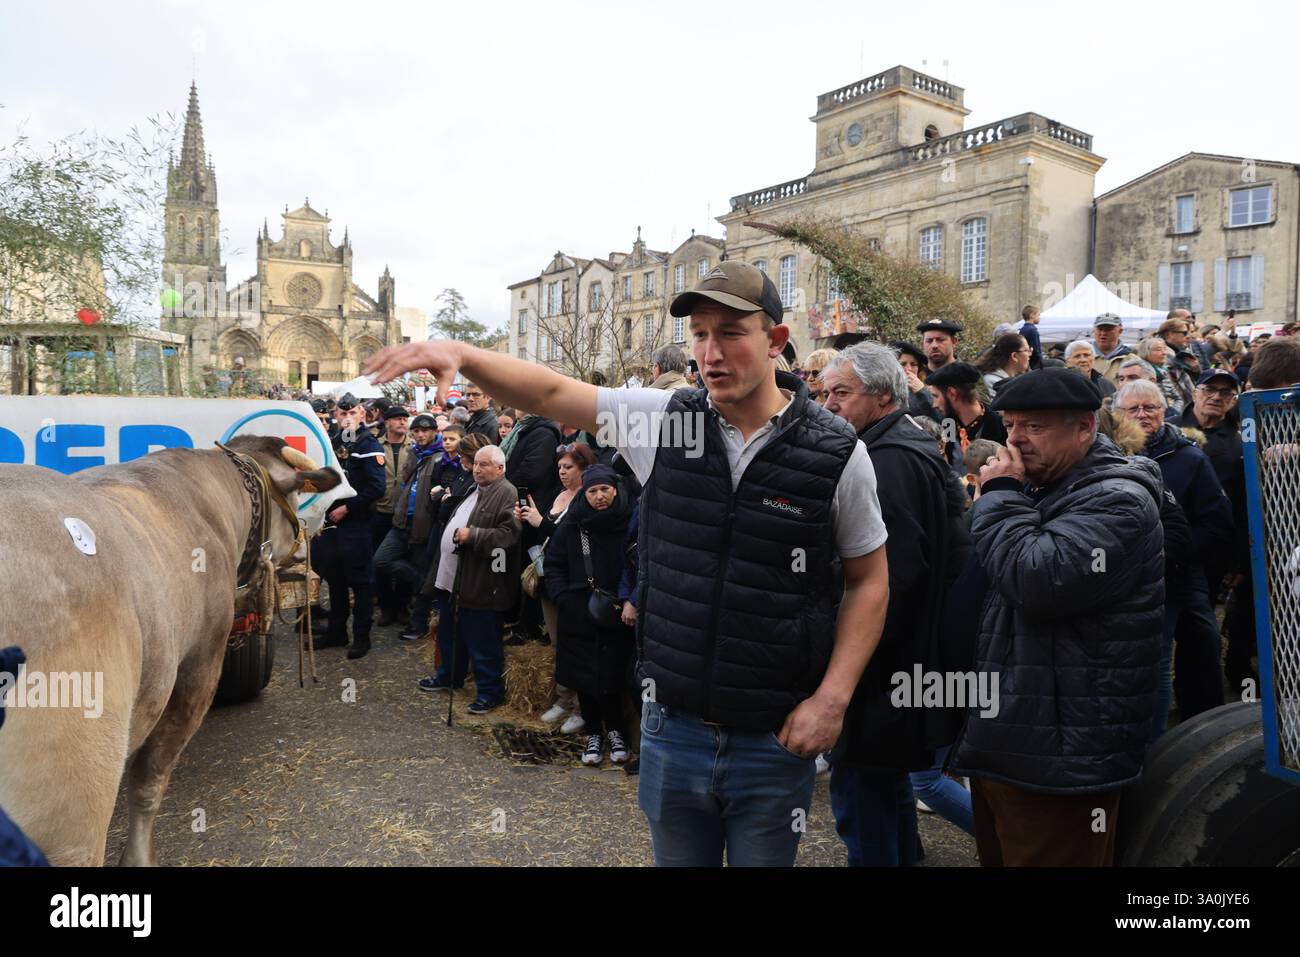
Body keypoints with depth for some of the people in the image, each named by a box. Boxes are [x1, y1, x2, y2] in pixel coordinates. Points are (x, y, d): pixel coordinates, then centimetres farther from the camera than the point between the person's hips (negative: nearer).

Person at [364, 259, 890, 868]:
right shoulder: (665, 419, -4)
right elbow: (551, 393, 0)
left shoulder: (837, 453, -10)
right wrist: (460, 354, -16)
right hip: (671, 726, 3)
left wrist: (832, 697, -9)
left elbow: (870, 578, -1)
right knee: (676, 858, 21)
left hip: (777, 742, -2)